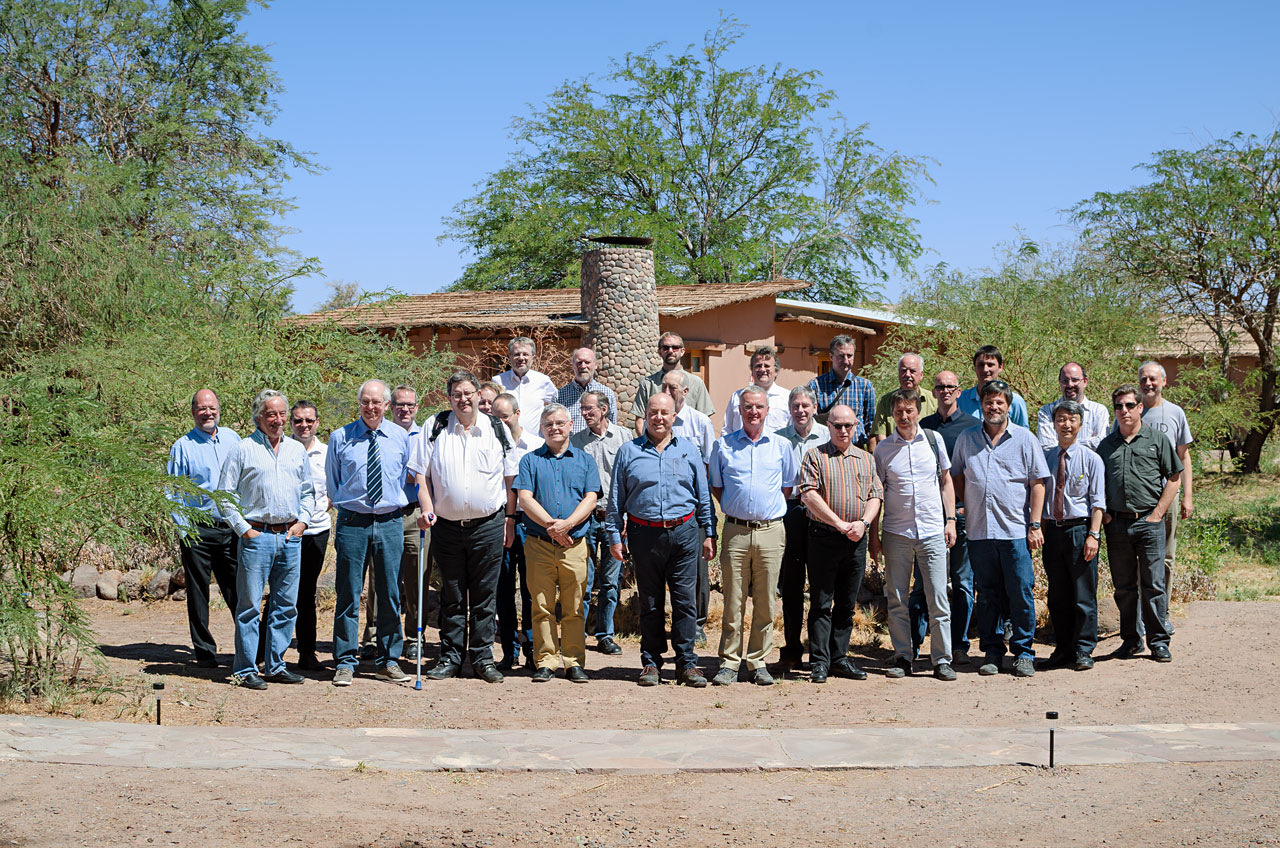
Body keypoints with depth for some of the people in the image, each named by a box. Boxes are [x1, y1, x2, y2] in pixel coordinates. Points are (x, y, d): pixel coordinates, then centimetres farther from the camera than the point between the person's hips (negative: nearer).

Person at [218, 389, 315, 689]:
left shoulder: (297, 450, 14)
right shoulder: (243, 450, 0)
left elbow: (308, 492, 21)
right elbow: (225, 495, 0)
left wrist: (302, 521, 6)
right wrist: (244, 529, -7)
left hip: (291, 536, 5)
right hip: (257, 535, -4)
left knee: (286, 605, 8)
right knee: (249, 604, -3)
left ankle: (276, 665, 17)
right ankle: (245, 669, 4)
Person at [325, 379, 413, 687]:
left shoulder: (400, 437, 7)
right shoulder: (340, 437, 3)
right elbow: (331, 482, 14)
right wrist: (349, 504, 11)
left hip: (390, 521, 2)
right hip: (352, 521, -1)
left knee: (390, 593, 5)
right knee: (348, 594, -1)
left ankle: (389, 661, 15)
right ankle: (345, 662, 7)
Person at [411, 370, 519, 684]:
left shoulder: (498, 429, 3)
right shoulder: (435, 428, 3)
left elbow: (510, 478, 8)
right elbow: (421, 473, 4)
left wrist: (510, 518, 4)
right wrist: (426, 509, -9)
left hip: (489, 525, 0)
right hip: (447, 526, 0)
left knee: (485, 596, 4)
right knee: (452, 596, 8)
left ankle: (483, 658, 12)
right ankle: (450, 658, 16)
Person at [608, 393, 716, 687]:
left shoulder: (688, 451, 11)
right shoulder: (629, 451, 8)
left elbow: (703, 495, 14)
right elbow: (616, 498, 10)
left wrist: (709, 533, 9)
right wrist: (615, 536, 5)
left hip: (684, 533, 0)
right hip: (645, 534, 0)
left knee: (685, 600, -2)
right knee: (650, 603, 6)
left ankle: (687, 663, 5)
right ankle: (651, 662, 15)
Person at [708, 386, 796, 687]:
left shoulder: (781, 446, 8)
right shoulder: (723, 445, 7)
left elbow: (788, 486, 17)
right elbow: (716, 486, 15)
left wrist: (770, 510, 10)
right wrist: (735, 508, 7)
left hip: (771, 531, 1)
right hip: (735, 531, -1)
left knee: (765, 602, 4)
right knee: (733, 600, 0)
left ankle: (758, 662, 13)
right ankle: (729, 662, 7)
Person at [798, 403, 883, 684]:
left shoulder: (866, 459, 15)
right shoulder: (816, 456, 1)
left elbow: (875, 495, 11)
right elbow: (809, 495, -9)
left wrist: (863, 522, -8)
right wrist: (839, 524, -14)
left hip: (857, 541, 4)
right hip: (824, 537, -4)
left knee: (847, 603, 9)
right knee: (821, 603, -2)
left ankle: (839, 658, 17)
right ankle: (819, 662, 1)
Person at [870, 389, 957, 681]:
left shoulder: (934, 440, 6)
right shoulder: (883, 448, 4)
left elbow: (946, 481, 13)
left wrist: (950, 519, 4)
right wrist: (874, 534, 3)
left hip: (932, 531, 0)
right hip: (895, 533, 0)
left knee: (938, 598, -3)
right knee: (897, 599, 4)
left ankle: (942, 660, 4)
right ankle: (902, 657, 14)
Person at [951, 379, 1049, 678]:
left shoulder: (1024, 438, 3)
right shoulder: (967, 439, 10)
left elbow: (1038, 483, 1)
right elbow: (957, 477, 20)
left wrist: (1035, 525, -5)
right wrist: (970, 506, 7)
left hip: (1016, 530, -2)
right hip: (979, 530, 3)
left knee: (1021, 593, -1)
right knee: (987, 594, 8)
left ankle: (1023, 653, 9)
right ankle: (992, 650, 17)